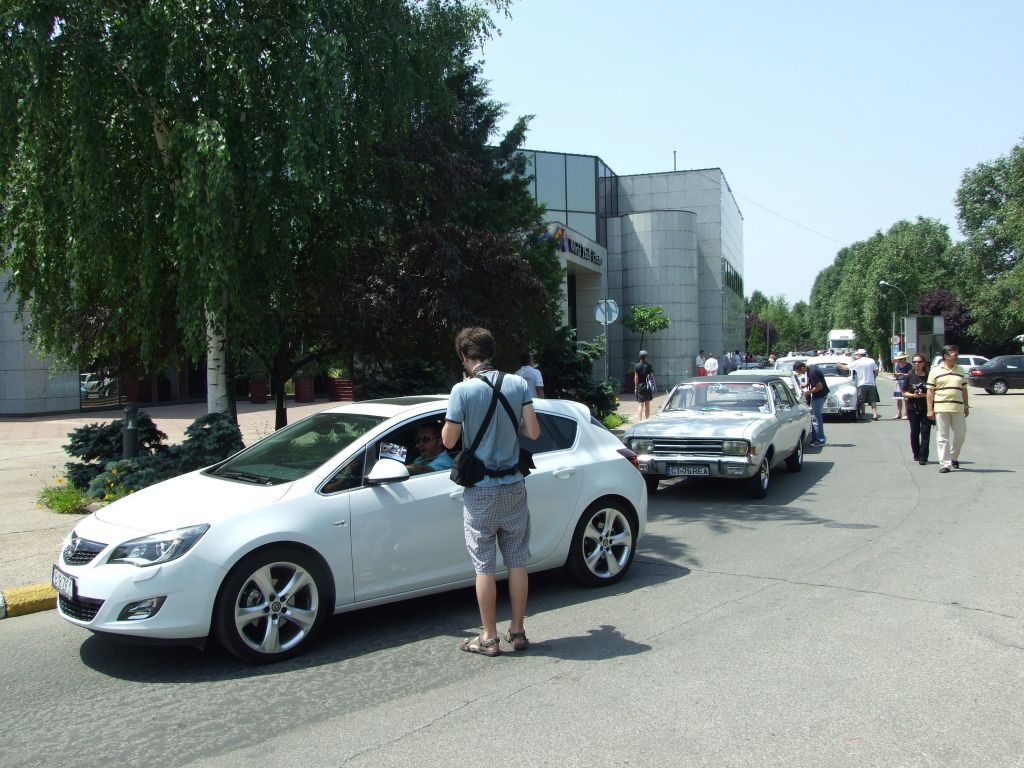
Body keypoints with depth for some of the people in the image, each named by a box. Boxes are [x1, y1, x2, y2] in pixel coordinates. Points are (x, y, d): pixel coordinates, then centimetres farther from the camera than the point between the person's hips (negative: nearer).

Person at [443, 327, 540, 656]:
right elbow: (533, 432, -3)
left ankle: (489, 638, 14)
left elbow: (449, 441, -10)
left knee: (484, 566, 6)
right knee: (517, 561, 13)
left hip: (480, 490, -4)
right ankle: (518, 632, 21)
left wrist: (450, 422, 10)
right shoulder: (519, 384, -2)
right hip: (514, 485, 4)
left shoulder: (463, 390, -13)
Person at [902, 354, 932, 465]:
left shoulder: (928, 376, 0)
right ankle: (916, 454, 24)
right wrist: (913, 395, -14)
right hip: (913, 408, 1)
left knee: (925, 432, -5)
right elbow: (904, 393, 4)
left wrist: (923, 395, -15)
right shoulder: (909, 377, 3)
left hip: (926, 408, -1)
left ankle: (923, 457, -3)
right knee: (914, 432, 9)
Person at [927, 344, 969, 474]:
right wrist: (930, 410, -5)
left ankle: (953, 457, 29)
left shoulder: (960, 370, 13)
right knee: (942, 437, -1)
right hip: (940, 409, -3)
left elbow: (964, 390, 18)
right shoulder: (935, 371, 2)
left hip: (958, 409, 4)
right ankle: (945, 463, 3)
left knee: (960, 435, 6)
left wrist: (966, 406, 13)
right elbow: (930, 391, 0)